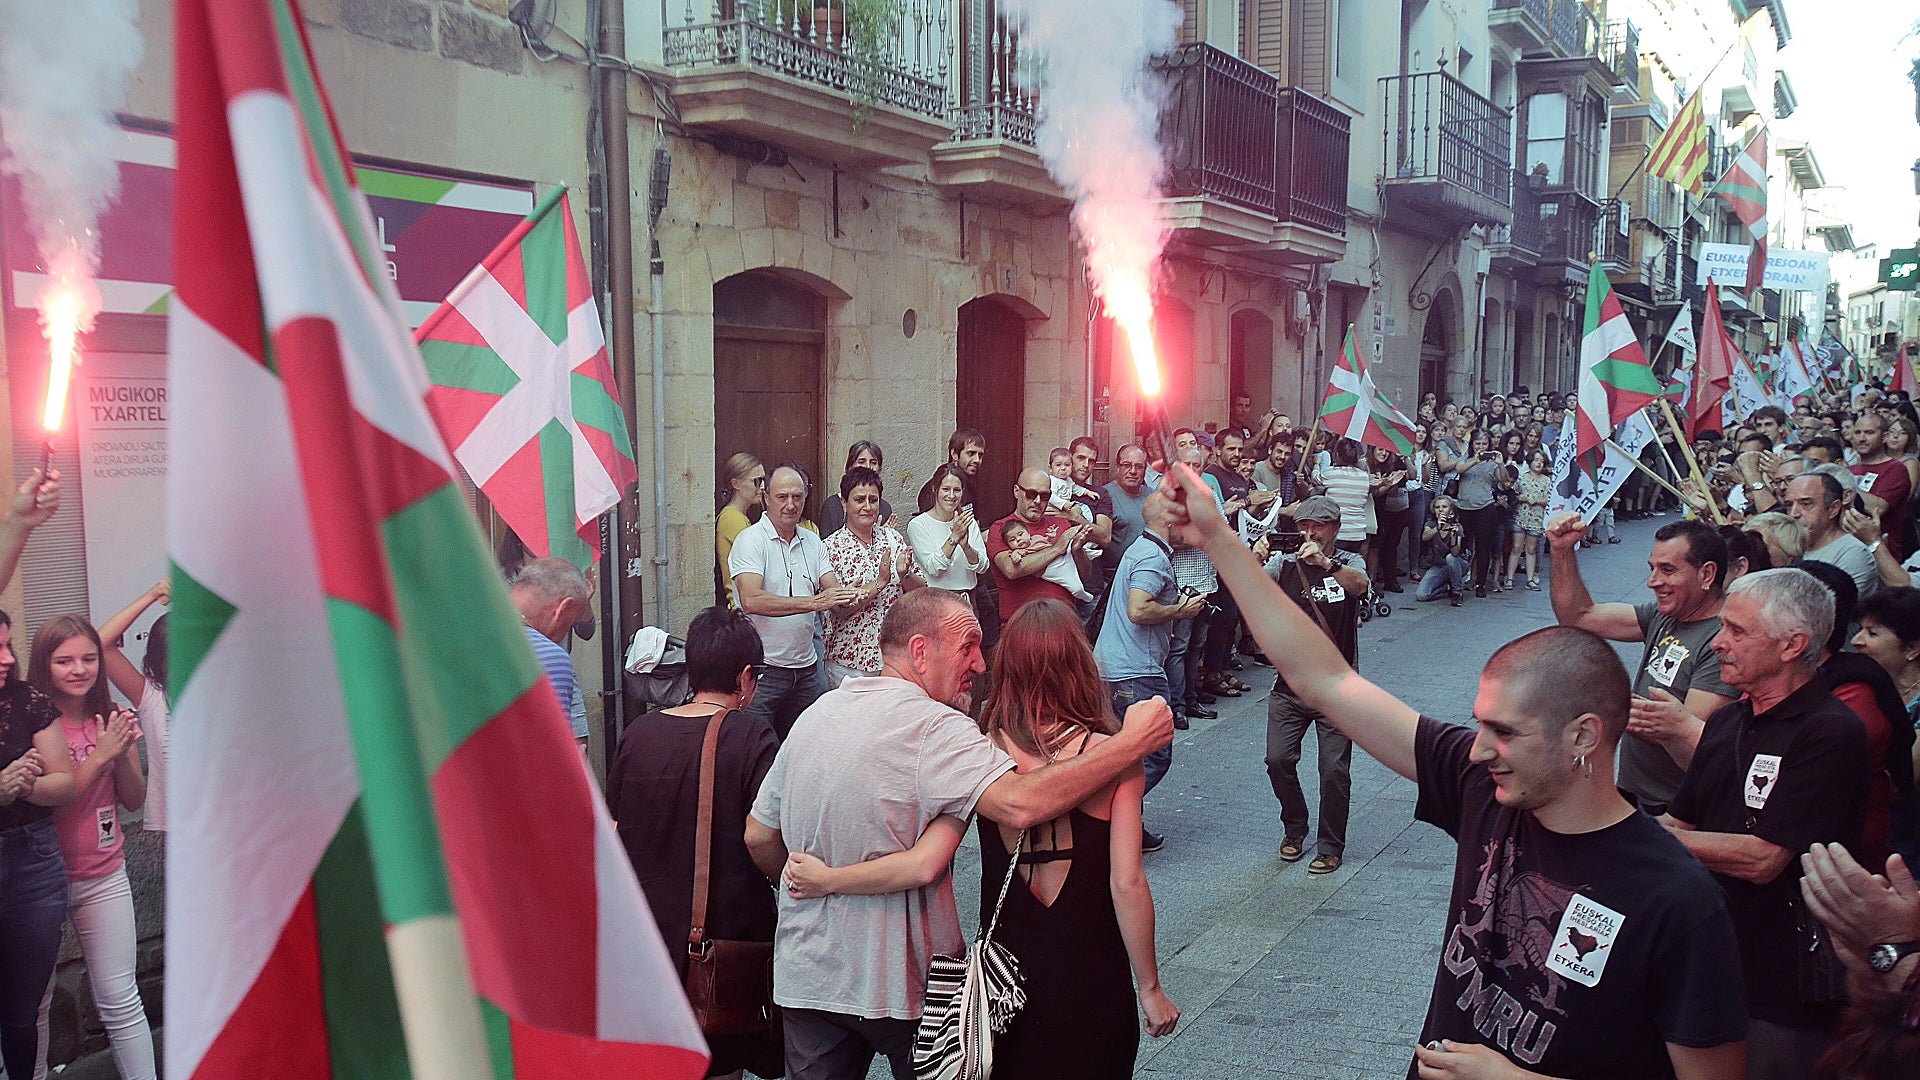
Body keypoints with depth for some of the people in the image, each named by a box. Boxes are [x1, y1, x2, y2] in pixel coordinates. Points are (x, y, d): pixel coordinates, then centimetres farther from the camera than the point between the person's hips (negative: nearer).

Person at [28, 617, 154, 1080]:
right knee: (34, 1003, 5)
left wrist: (123, 753, -10)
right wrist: (99, 756, -20)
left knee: (119, 1002, 5)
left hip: (104, 877, 3)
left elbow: (134, 799, 7)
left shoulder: (112, 719, 5)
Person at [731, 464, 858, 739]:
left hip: (806, 667, 6)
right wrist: (813, 602, -28)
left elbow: (832, 590, 4)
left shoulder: (813, 542, 12)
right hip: (762, 668, -6)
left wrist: (846, 596, -21)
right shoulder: (750, 541, -9)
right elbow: (751, 600, -23)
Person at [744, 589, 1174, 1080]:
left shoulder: (816, 713, 4)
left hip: (805, 977, 6)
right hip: (899, 983, -6)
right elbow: (1020, 804, -35)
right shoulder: (931, 728, -20)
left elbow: (759, 836, 11)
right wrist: (1132, 742, -29)